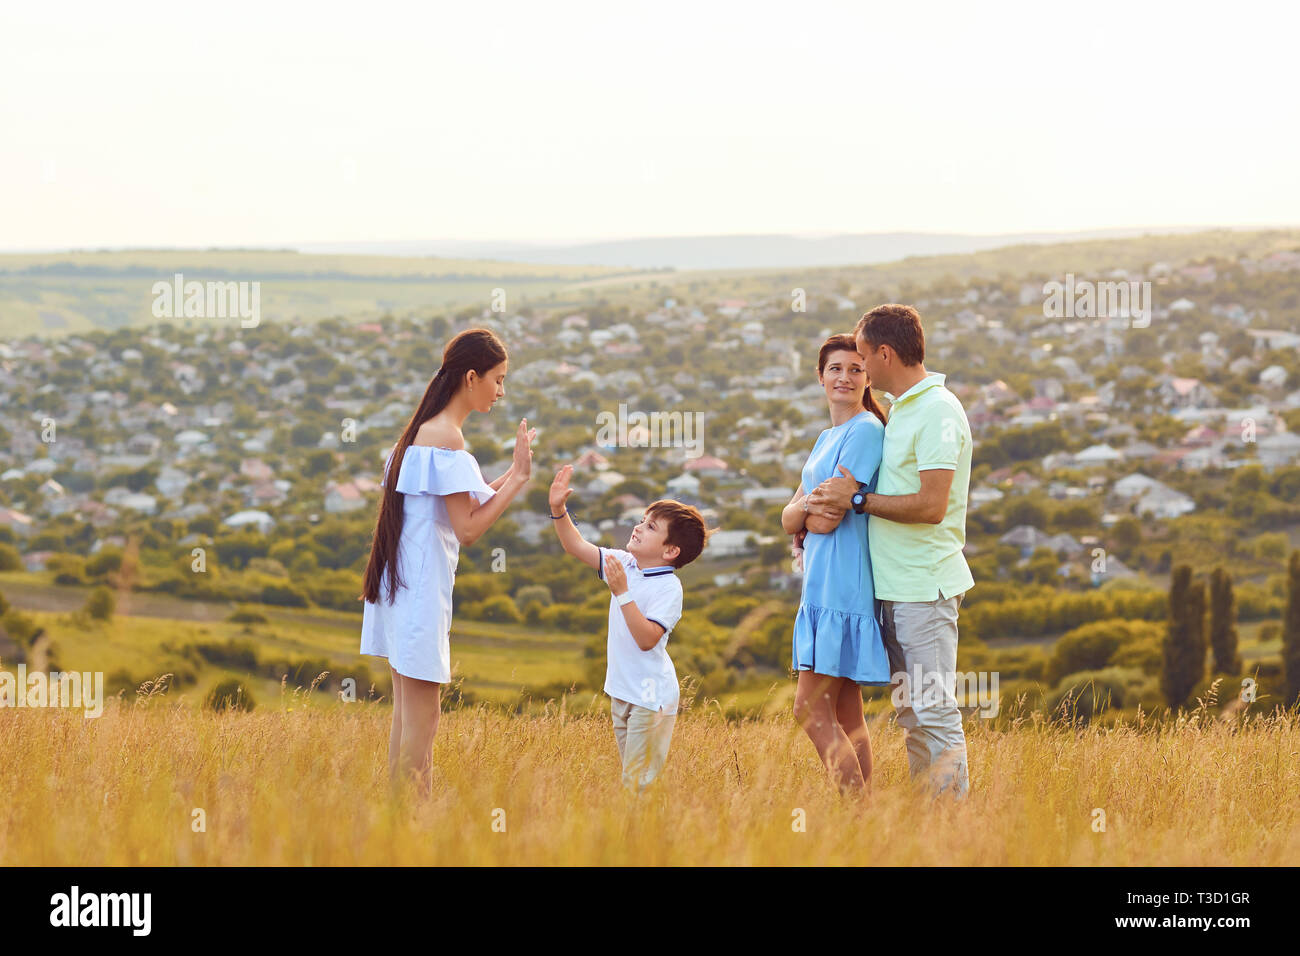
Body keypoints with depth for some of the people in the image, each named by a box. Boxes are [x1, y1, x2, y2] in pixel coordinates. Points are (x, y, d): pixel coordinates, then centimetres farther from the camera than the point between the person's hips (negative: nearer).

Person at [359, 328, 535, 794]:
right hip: (421, 586, -10)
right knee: (421, 719, -6)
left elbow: (463, 507, 15)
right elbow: (468, 528, -17)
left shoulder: (424, 429, 14)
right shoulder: (447, 436, -15)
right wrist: (517, 479, -12)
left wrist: (512, 475, 10)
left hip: (398, 583, 10)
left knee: (407, 712, 14)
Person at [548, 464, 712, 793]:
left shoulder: (668, 587, -18)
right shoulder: (624, 563, 5)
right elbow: (578, 547, 10)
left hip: (651, 697, -8)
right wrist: (559, 510, -3)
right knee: (628, 774, 14)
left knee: (638, 783, -9)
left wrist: (622, 592, -29)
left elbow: (647, 639, -27)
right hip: (622, 690, 8)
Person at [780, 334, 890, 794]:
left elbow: (826, 520, -16)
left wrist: (806, 510, 5)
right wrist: (818, 503, -7)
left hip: (843, 583, -9)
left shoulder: (866, 431, -11)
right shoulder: (828, 438, 19)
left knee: (811, 709, -12)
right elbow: (788, 518, 14)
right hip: (823, 584, 9)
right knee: (845, 713, 9)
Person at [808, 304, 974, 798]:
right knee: (911, 712, 14)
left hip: (926, 586, -10)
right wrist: (832, 501, 7)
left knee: (934, 710, -8)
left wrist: (857, 499, -14)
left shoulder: (938, 411, -15)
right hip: (897, 587, 10)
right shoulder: (901, 409, 15)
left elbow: (931, 506, -23)